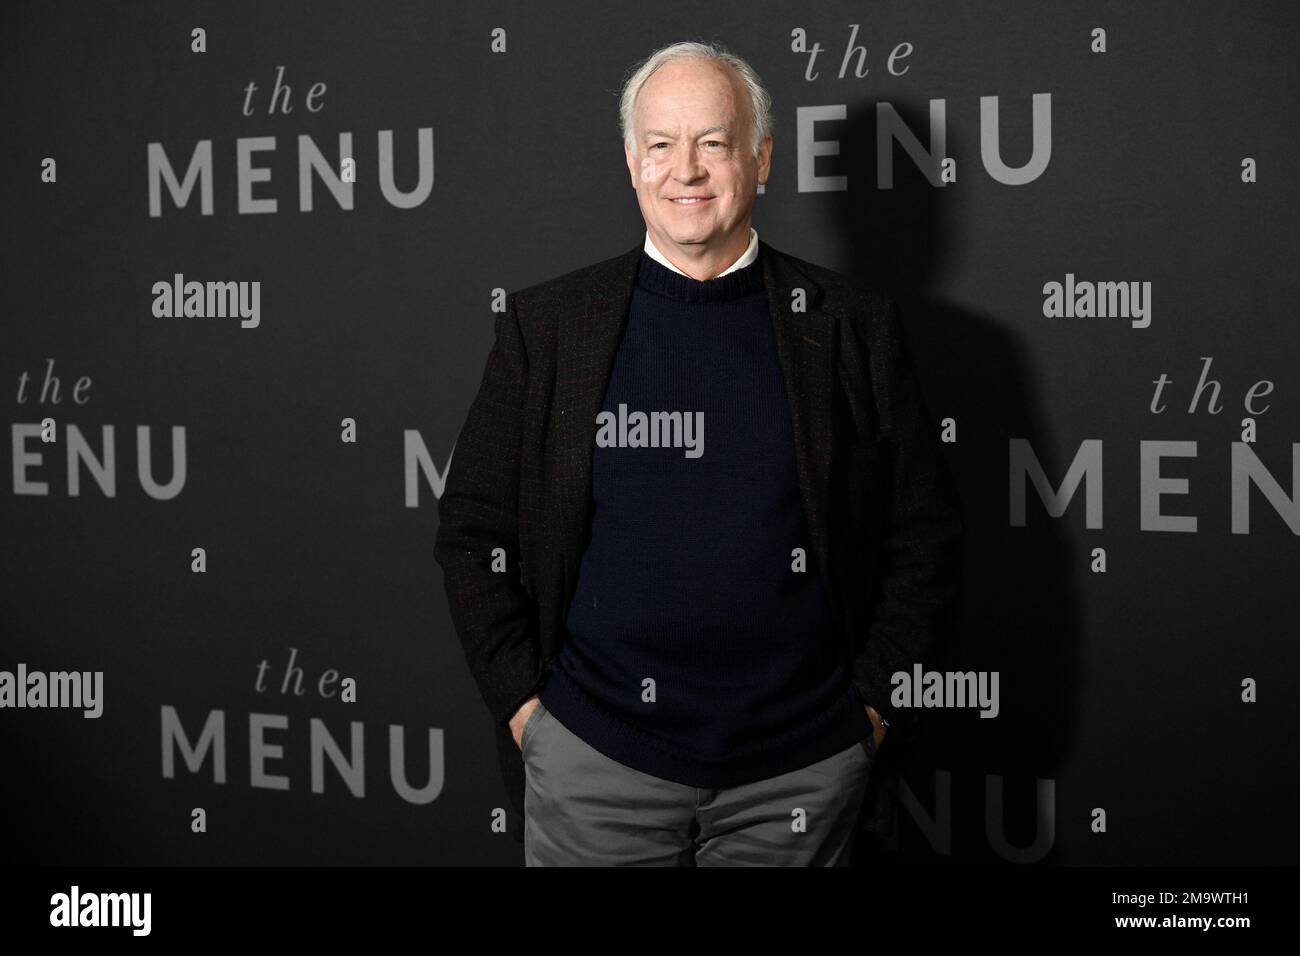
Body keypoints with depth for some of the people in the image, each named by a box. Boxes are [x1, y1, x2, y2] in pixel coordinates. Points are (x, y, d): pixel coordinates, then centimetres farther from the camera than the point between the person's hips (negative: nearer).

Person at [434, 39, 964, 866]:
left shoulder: (851, 325, 1)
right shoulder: (546, 325, 2)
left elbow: (926, 530, 5)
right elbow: (472, 531, 5)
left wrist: (873, 699, 0)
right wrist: (520, 700, 0)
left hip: (801, 768, 0)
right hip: (593, 762, 0)